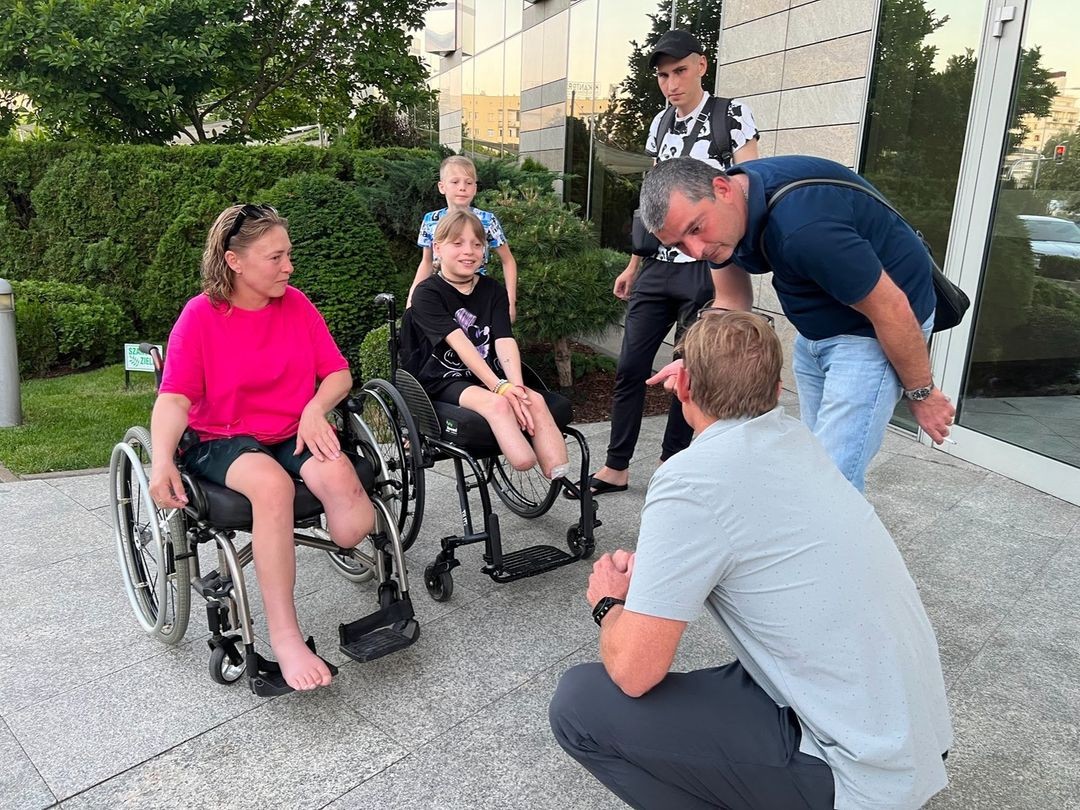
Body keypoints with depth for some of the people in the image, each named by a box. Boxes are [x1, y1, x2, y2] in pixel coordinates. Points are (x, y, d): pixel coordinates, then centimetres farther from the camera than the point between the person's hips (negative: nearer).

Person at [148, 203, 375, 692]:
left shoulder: (296, 305, 5)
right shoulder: (200, 316, -5)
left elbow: (339, 373, 6)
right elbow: (174, 398, -12)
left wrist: (315, 409, -15)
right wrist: (161, 462, -29)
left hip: (295, 433, 3)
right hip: (223, 441, -3)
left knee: (338, 475, -32)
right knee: (272, 484, -37)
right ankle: (285, 639, -32)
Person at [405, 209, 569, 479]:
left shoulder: (493, 290, 10)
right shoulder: (427, 293, -5)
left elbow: (504, 341, -6)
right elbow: (459, 343, -19)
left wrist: (517, 386, -25)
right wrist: (500, 386, -30)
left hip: (487, 375, 5)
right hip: (444, 380, -4)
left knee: (535, 400, -26)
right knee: (497, 404, -35)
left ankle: (561, 480, -37)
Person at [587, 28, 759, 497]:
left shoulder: (732, 115, -3)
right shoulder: (660, 124, 13)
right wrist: (634, 264, 18)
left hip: (705, 266, -5)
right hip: (657, 266, 5)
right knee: (629, 368, 4)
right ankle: (616, 467, 13)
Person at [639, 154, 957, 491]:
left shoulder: (801, 225, -36)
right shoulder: (718, 212, -10)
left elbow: (890, 308, -26)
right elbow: (731, 303, 0)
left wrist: (921, 393, -12)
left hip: (873, 329, -8)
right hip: (817, 329, 8)